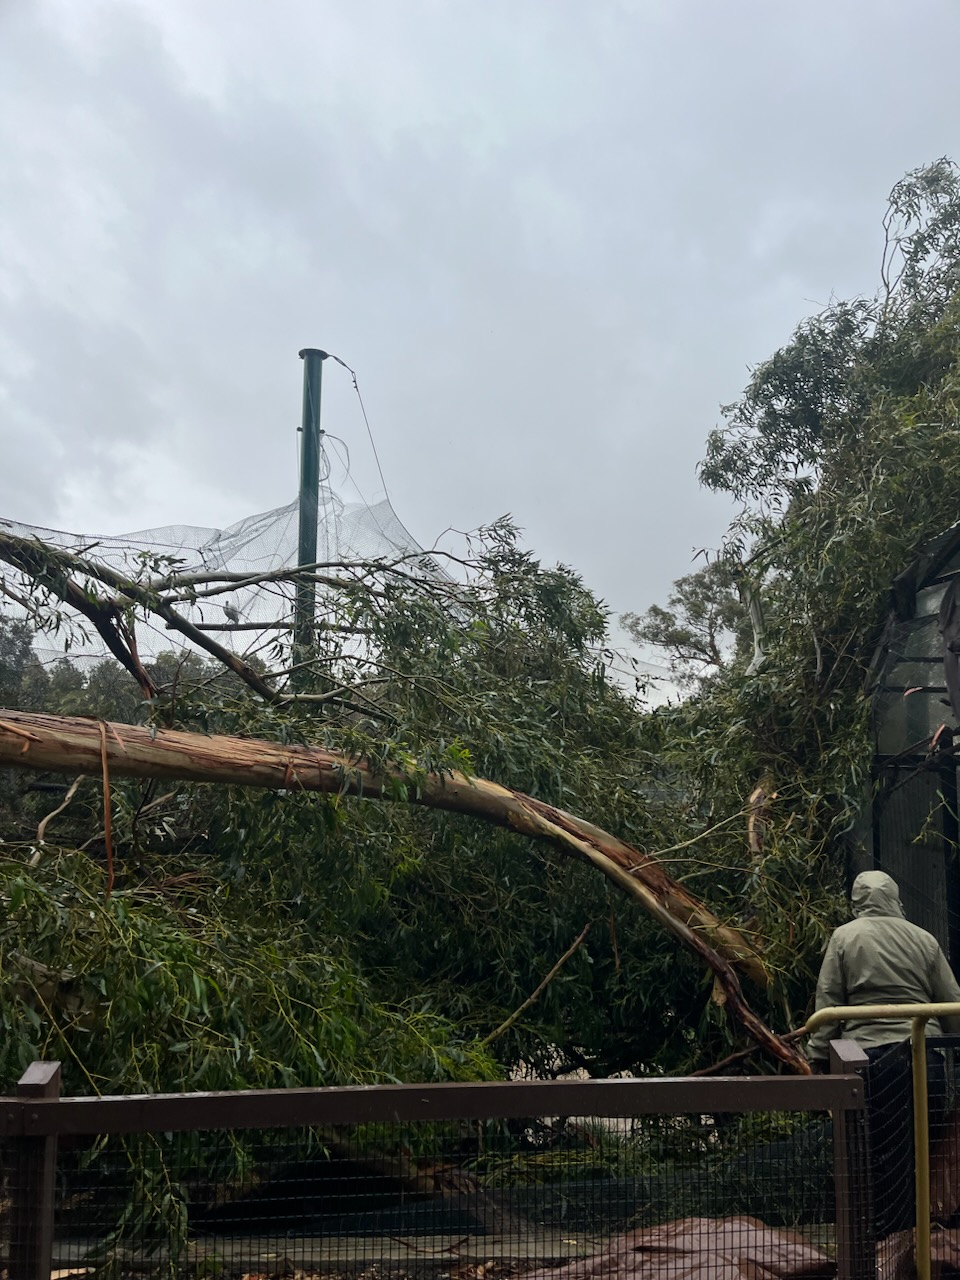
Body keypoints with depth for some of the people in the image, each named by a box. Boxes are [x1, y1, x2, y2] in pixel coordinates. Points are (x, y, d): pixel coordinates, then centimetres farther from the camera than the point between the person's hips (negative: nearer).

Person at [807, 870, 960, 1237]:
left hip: (871, 1054, -3)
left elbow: (828, 1005, -3)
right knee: (922, 1151, 11)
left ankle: (882, 1241, 5)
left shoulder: (845, 937, 1)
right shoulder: (924, 939, 9)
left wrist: (818, 1059, 1)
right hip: (926, 1057, 3)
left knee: (879, 1155, 2)